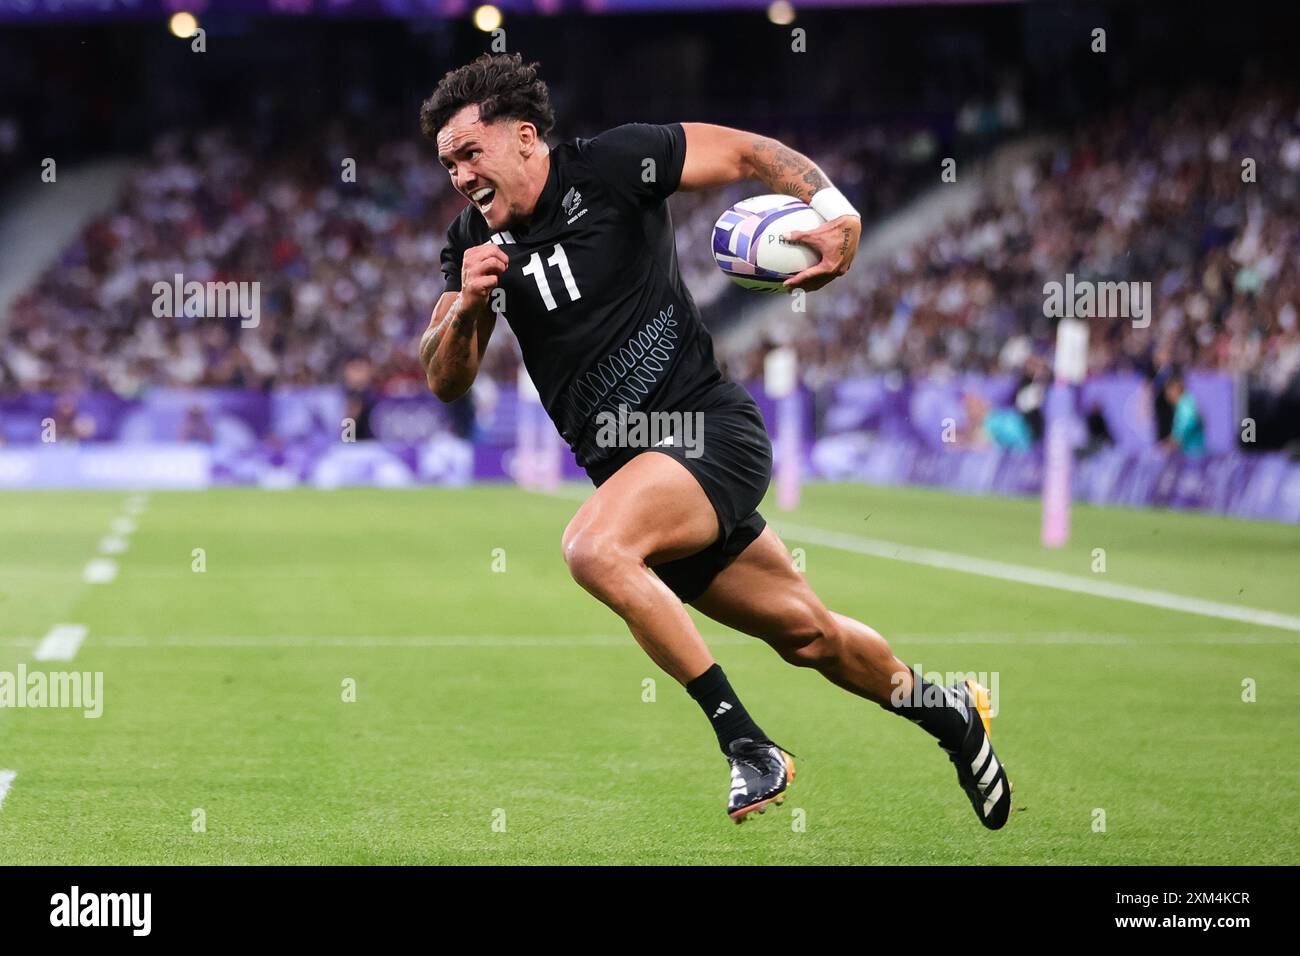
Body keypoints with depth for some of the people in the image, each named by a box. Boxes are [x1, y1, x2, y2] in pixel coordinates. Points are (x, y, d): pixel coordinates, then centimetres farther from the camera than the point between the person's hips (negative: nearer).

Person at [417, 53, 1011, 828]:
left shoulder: (611, 167, -11)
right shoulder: (476, 241, 5)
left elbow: (747, 153, -5)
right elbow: (446, 382, 6)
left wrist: (837, 212, -21)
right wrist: (465, 305, -14)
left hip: (710, 428, -6)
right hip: (628, 468, 7)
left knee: (593, 548, -32)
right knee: (806, 632, 15)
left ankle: (749, 747, -25)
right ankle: (948, 714, 40)